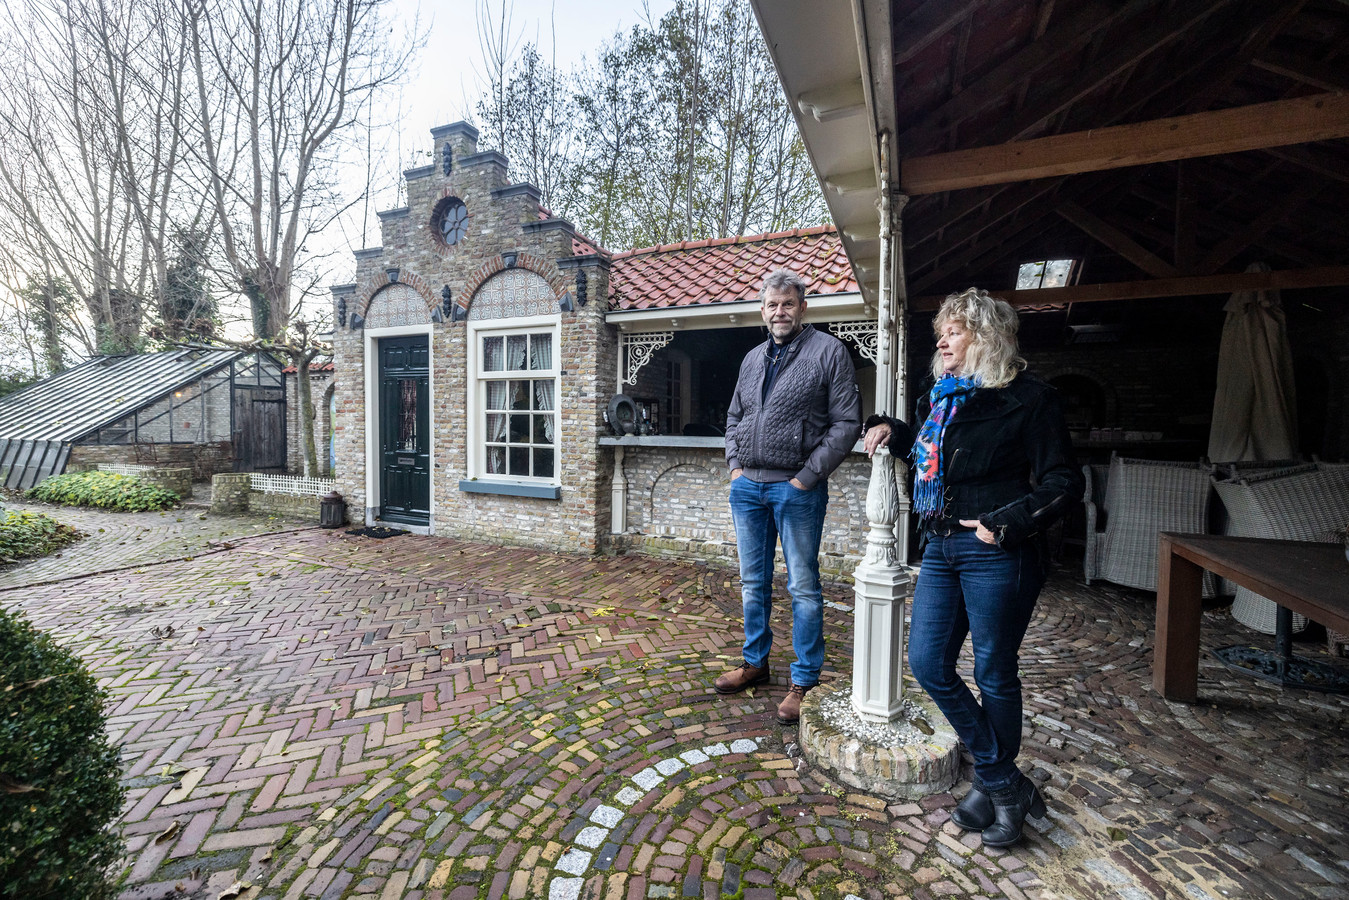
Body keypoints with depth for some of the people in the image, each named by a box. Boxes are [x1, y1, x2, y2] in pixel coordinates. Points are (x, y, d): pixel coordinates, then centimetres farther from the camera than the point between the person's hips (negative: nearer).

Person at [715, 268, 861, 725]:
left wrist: (807, 476, -13)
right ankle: (755, 663, 32)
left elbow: (847, 423, -9)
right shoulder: (753, 358, 14)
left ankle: (804, 681, 19)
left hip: (797, 488, -6)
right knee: (753, 582, 15)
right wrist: (734, 465, 7)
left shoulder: (829, 351, -3)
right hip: (747, 487, 6)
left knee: (803, 588, 4)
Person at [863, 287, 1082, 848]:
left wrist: (1005, 523, -19)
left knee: (994, 675, 7)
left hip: (996, 555, -7)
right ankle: (1007, 784, 24)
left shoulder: (1027, 399, -7)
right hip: (940, 549, 7)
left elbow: (1063, 483, -8)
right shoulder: (941, 396, 13)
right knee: (927, 662, 6)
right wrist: (890, 430, 13)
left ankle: (992, 785, 32)